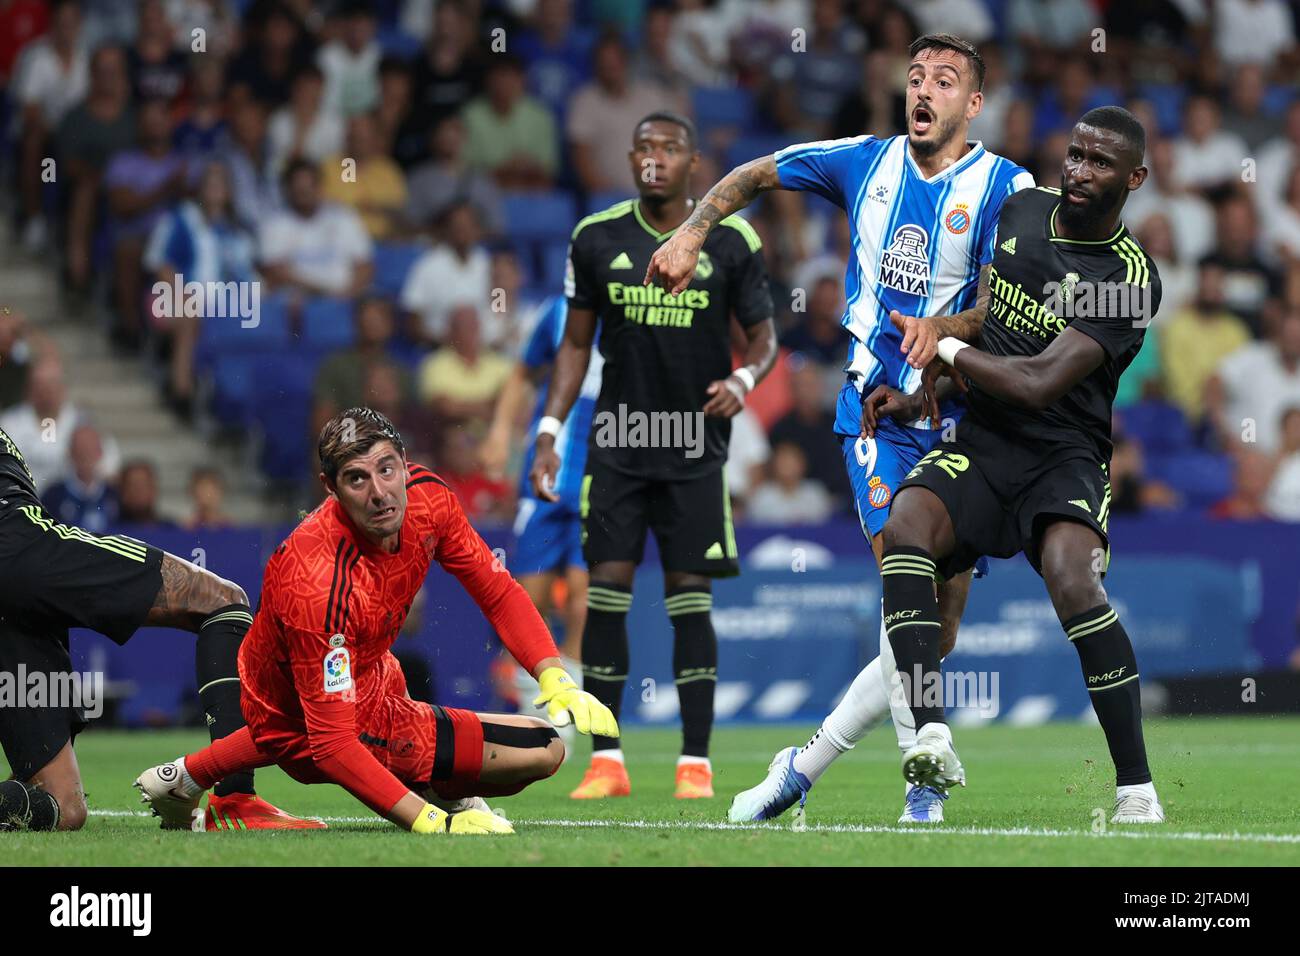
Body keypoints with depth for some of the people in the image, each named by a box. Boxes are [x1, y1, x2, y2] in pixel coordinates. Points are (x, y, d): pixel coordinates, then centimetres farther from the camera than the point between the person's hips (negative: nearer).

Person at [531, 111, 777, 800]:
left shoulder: (730, 241, -2)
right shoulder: (597, 238, 3)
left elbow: (763, 336, 5)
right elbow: (576, 343, 10)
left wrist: (744, 379, -17)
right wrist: (549, 433, 2)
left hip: (696, 445, -1)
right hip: (616, 444, 1)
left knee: (690, 597, -3)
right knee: (606, 590, -5)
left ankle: (695, 762, 4)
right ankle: (606, 761, 1)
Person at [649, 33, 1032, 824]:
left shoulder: (1006, 188, -3)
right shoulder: (868, 163, 6)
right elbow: (757, 174, 21)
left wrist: (943, 328, -31)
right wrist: (692, 234, 9)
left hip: (963, 417, 0)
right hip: (876, 409, 0)